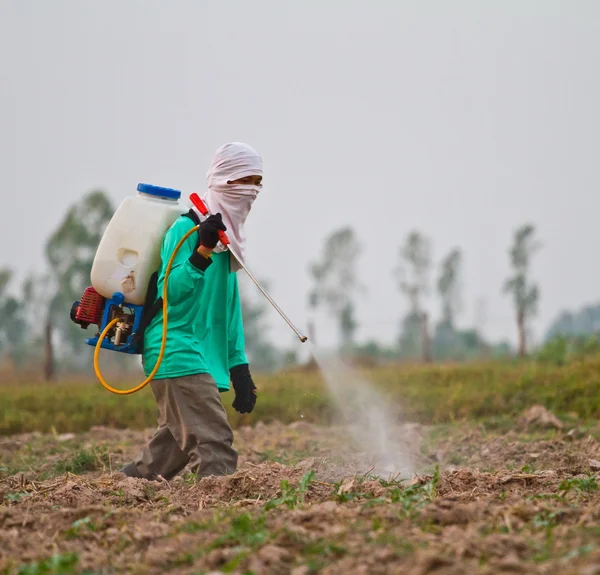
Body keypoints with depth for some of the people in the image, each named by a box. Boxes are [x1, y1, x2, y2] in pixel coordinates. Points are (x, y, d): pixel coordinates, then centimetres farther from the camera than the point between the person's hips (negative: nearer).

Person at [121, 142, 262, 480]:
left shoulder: (229, 236, 17)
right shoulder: (186, 229, -11)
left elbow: (230, 308, 19)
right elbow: (170, 291, -21)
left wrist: (239, 368, 15)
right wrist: (201, 253, -34)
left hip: (206, 355, 9)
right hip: (178, 350, -9)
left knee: (177, 443, 14)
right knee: (213, 440, -17)